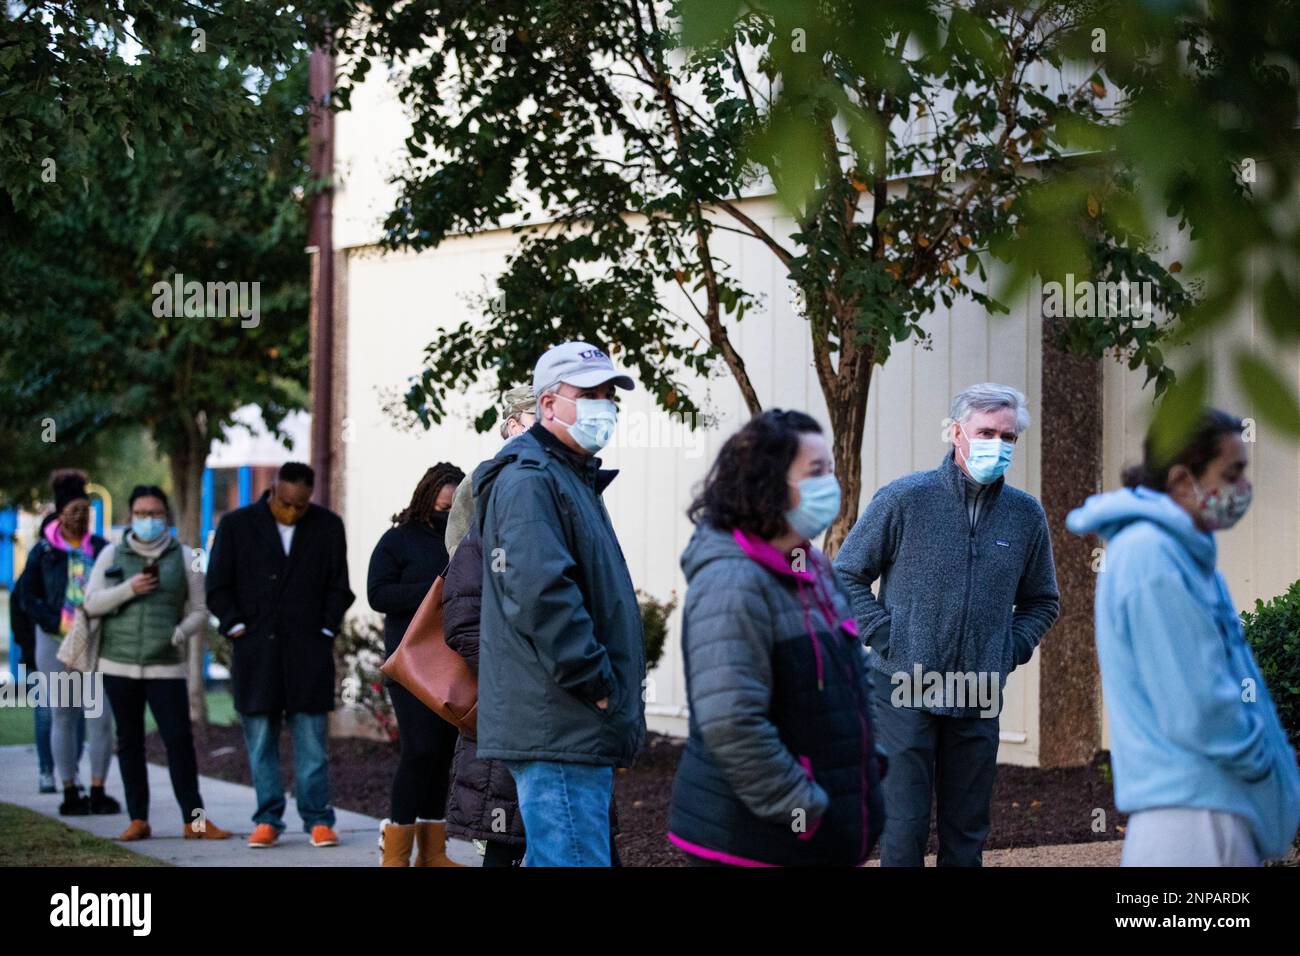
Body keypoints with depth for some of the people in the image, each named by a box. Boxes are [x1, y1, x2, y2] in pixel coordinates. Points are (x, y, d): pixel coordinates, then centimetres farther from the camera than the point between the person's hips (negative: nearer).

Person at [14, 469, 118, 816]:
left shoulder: (101, 549, 6)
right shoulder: (43, 551, 4)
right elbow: (26, 595, 4)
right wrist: (57, 622, -8)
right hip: (56, 643, -1)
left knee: (100, 716, -6)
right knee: (63, 717, 4)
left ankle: (98, 791, 2)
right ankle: (70, 792, 10)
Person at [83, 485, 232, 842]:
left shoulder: (184, 558, 5)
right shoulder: (112, 555, 8)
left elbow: (200, 611, 5)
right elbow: (92, 603, 3)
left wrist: (180, 632, -15)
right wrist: (128, 589, -13)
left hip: (166, 665, -2)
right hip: (119, 664, 2)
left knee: (179, 739, -10)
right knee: (129, 741, 6)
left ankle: (194, 819, -7)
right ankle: (138, 819, 12)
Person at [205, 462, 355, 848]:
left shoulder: (328, 526, 5)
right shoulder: (236, 525, 3)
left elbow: (339, 587, 10)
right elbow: (217, 587, 6)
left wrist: (325, 630, 2)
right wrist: (236, 627, -3)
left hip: (308, 652, 0)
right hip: (256, 653, 0)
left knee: (312, 740, 0)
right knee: (261, 741, 3)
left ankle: (318, 820, 5)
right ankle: (267, 820, 10)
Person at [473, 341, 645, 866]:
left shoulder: (574, 478, 23)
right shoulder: (529, 481, -12)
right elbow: (542, 595, -24)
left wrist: (618, 706, 22)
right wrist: (597, 682, -20)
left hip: (579, 730, 11)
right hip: (560, 726, -11)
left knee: (552, 855, 15)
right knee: (575, 858, -12)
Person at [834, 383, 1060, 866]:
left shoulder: (1026, 515, 6)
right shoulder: (904, 499, -6)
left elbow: (1042, 601, 20)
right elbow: (846, 576, 0)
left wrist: (1012, 649, 4)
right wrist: (887, 638, -8)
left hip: (979, 699, 4)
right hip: (904, 692, -4)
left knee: (966, 834, 10)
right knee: (904, 828, -3)